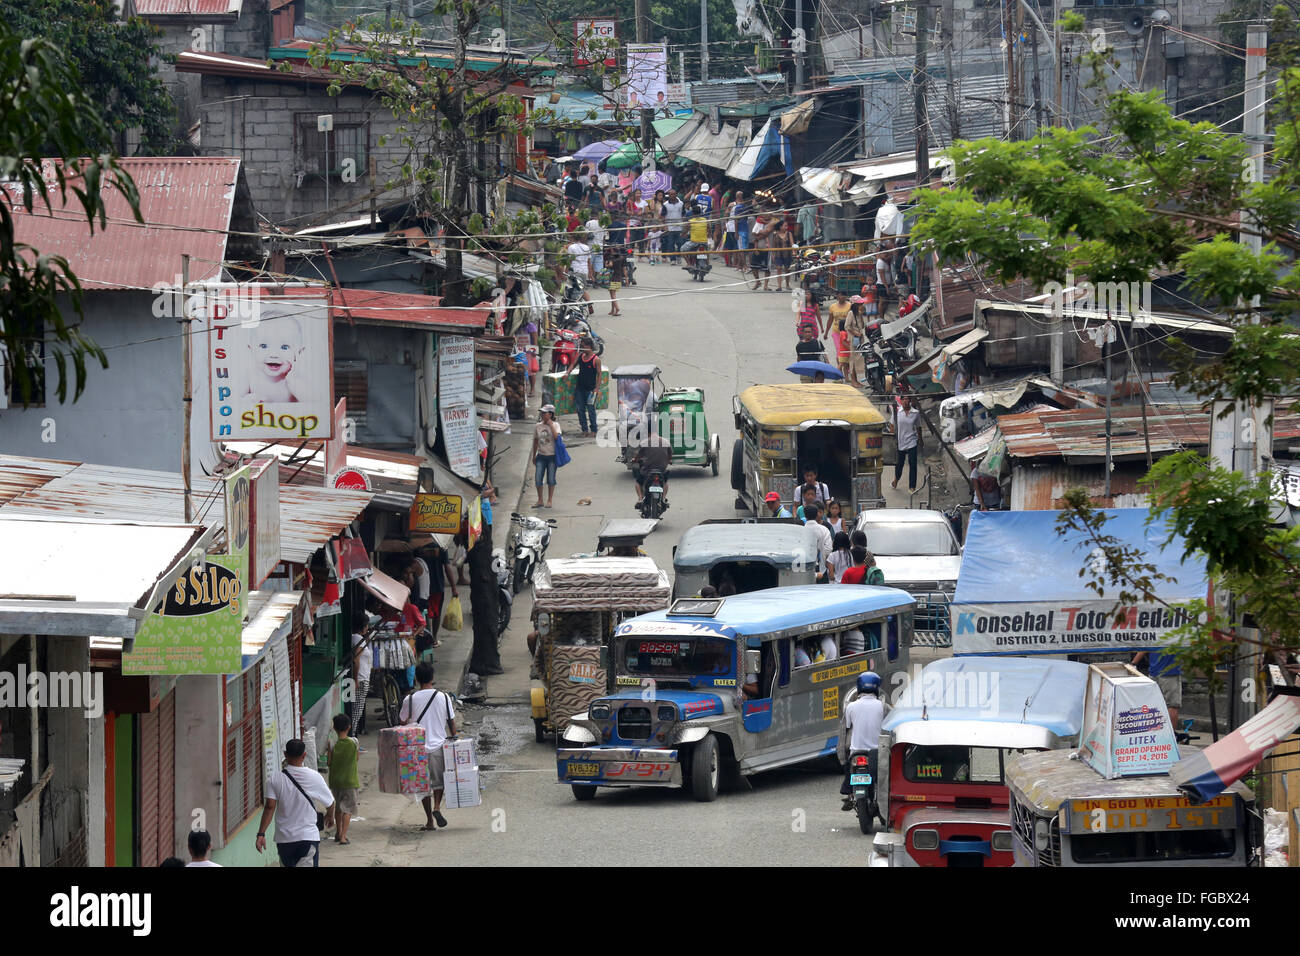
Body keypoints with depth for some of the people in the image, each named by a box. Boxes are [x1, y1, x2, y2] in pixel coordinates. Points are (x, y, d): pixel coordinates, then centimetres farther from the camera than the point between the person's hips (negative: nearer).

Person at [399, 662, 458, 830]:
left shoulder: (410, 700, -5)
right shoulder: (443, 697, -4)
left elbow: (403, 721, 4)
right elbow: (451, 722, 4)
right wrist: (453, 738, 16)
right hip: (438, 745, 0)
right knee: (439, 779, 17)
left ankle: (429, 820, 9)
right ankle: (437, 807, -7)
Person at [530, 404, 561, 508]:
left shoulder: (555, 425, -4)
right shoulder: (538, 426, 6)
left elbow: (557, 436, -22)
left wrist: (550, 425, -18)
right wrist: (534, 456, 17)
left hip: (552, 456, -3)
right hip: (541, 456, 3)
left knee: (551, 478, 1)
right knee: (538, 478, -4)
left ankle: (550, 501, 12)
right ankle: (540, 500, 8)